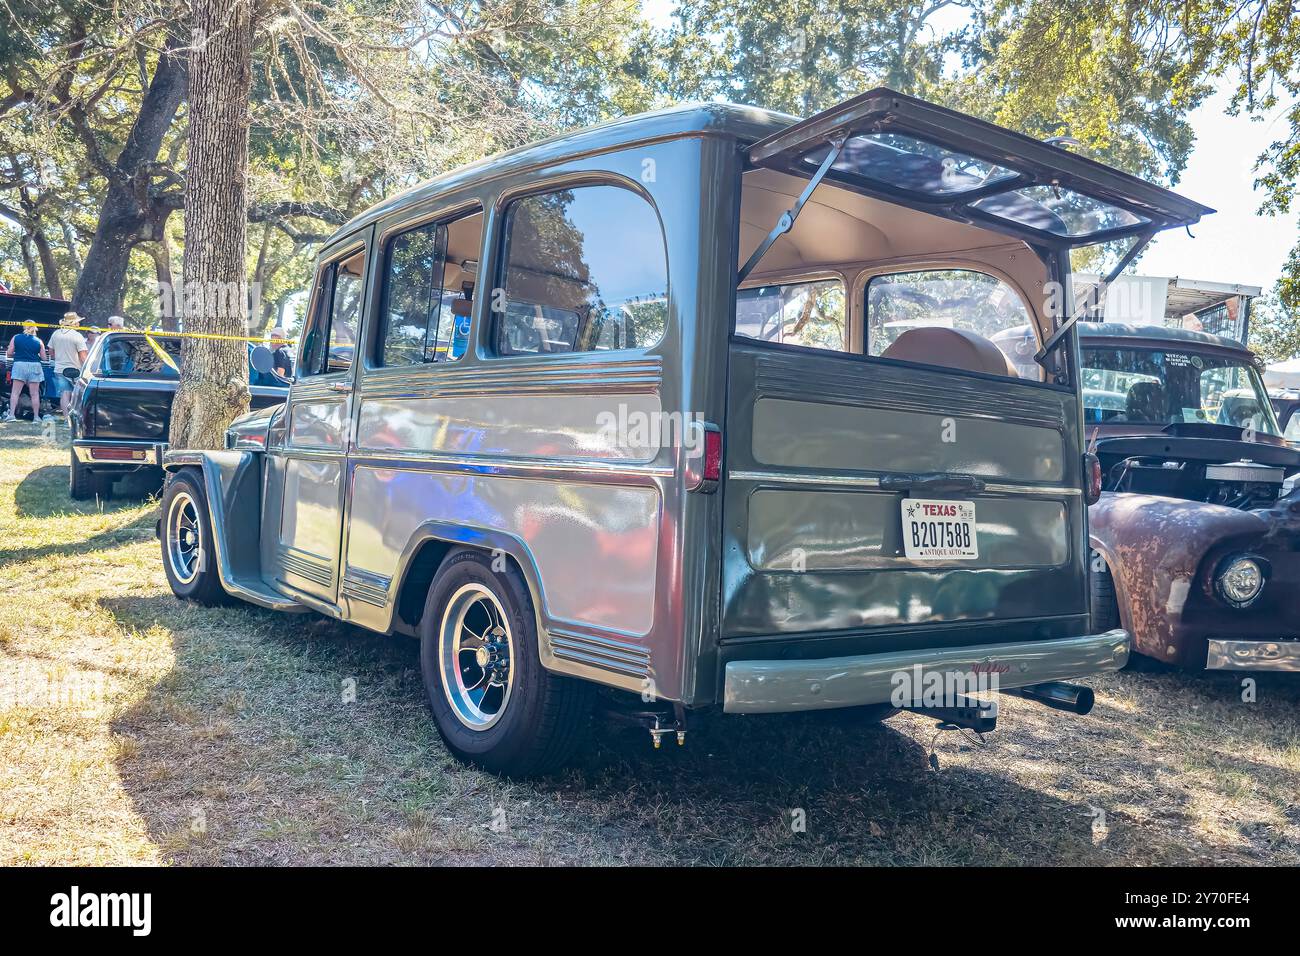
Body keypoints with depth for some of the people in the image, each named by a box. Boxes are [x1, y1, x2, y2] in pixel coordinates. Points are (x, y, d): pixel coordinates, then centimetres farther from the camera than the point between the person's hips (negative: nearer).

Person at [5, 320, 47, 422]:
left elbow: (8, 353, 0)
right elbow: (43, 358, 1)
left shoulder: (15, 338, 2)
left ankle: (11, 414, -3)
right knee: (34, 394, 4)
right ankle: (36, 416, 5)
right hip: (34, 366, 0)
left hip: (19, 365, 0)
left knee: (15, 392, 4)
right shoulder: (38, 341, 1)